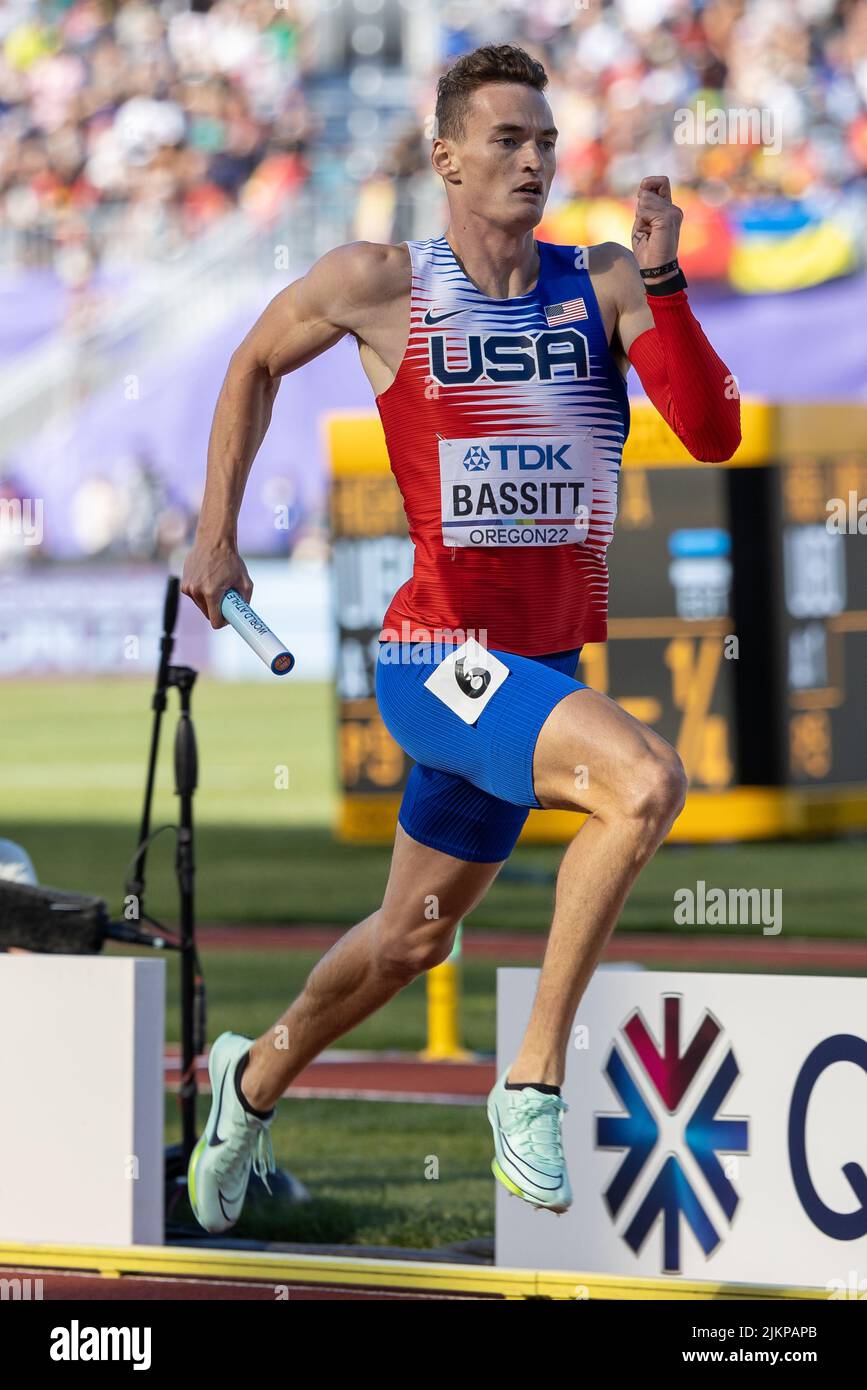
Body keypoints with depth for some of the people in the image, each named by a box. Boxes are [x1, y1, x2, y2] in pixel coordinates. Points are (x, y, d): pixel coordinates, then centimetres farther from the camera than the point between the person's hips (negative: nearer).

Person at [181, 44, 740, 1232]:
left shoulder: (604, 286, -1)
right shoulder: (380, 287, -7)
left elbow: (713, 434, -12)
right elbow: (255, 367, 12)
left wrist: (661, 284, -22)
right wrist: (216, 537, 11)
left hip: (542, 670, 5)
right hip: (436, 658, -5)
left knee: (414, 935, 19)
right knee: (646, 778, -30)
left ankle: (256, 1076, 47)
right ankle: (534, 1080, -23)